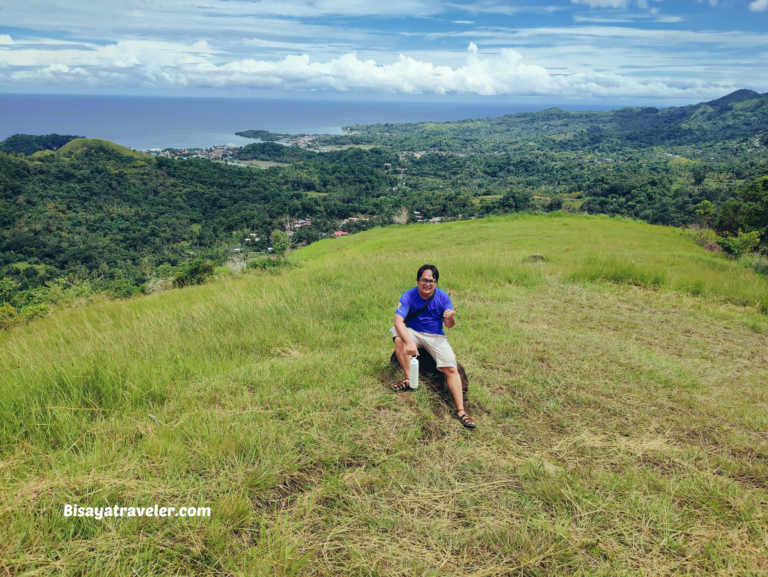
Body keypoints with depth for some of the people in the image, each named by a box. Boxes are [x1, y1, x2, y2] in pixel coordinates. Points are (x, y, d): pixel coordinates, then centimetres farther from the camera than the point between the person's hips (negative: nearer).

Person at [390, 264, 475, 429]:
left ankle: (460, 410, -15)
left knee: (451, 369, -17)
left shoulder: (443, 297, -10)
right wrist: (409, 342, -44)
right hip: (413, 333, 0)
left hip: (436, 337, 1)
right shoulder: (409, 296, -15)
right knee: (399, 338, -33)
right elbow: (398, 321, -27)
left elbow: (449, 326, -10)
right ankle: (408, 379, -17)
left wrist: (450, 318, -36)